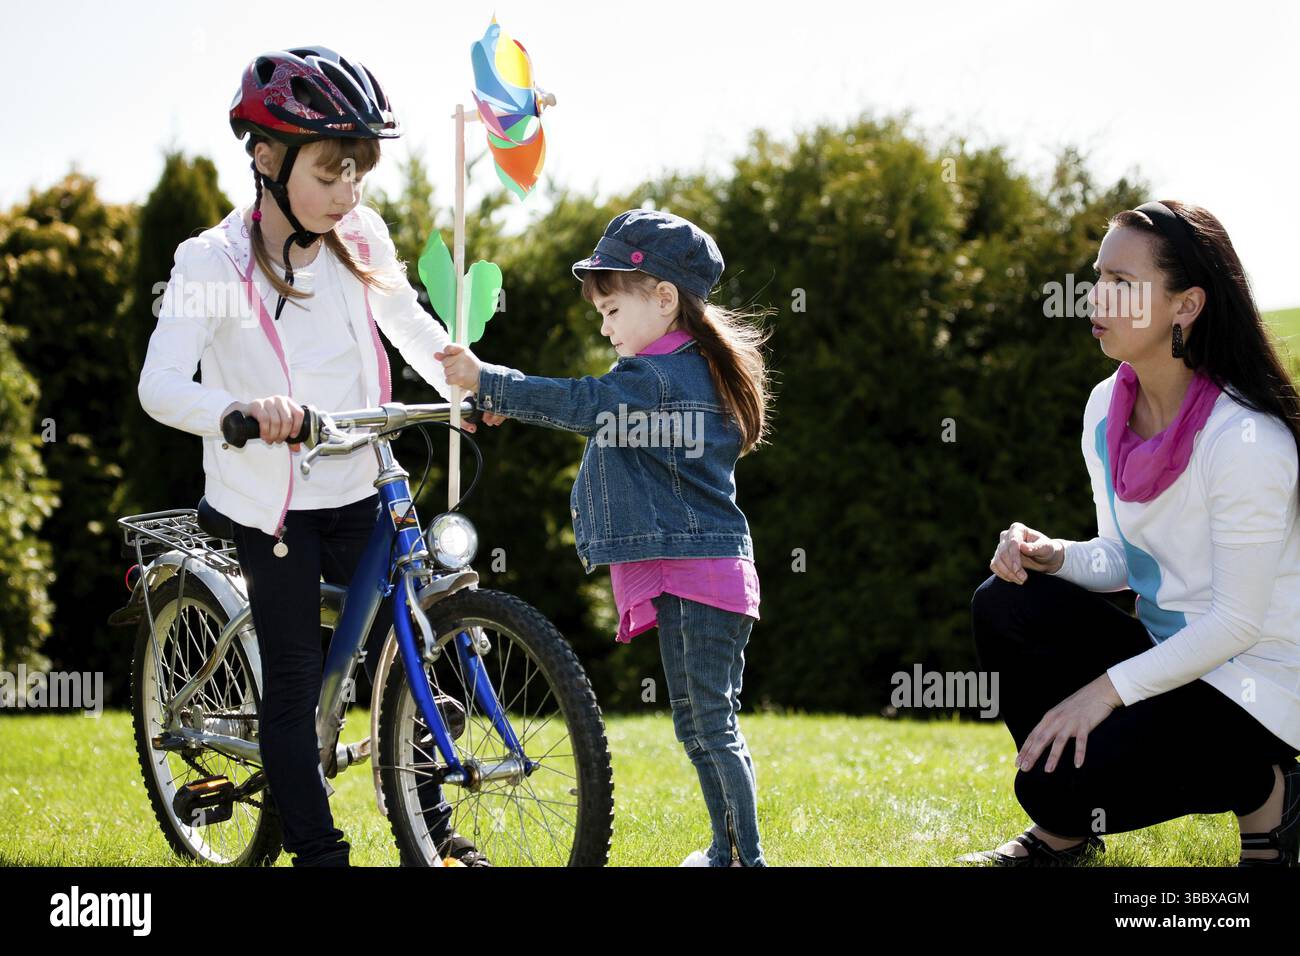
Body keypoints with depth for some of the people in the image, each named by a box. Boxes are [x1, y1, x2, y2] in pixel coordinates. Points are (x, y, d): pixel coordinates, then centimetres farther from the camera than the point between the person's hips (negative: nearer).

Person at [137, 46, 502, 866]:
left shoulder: (360, 239, -2)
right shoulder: (215, 263, -16)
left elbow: (407, 323, 17)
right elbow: (161, 385, -27)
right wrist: (239, 408, -46)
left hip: (359, 490, 4)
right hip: (274, 503, -4)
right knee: (294, 682, 1)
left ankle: (433, 826, 22)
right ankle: (316, 850, 11)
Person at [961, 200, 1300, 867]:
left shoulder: (1246, 440, -23)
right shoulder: (1108, 408, 1)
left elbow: (1237, 623, -22)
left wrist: (1108, 689, -25)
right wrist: (1052, 556, -11)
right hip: (1164, 653, 8)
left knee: (1058, 784, -23)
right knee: (1003, 605, -14)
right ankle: (1062, 831, 3)